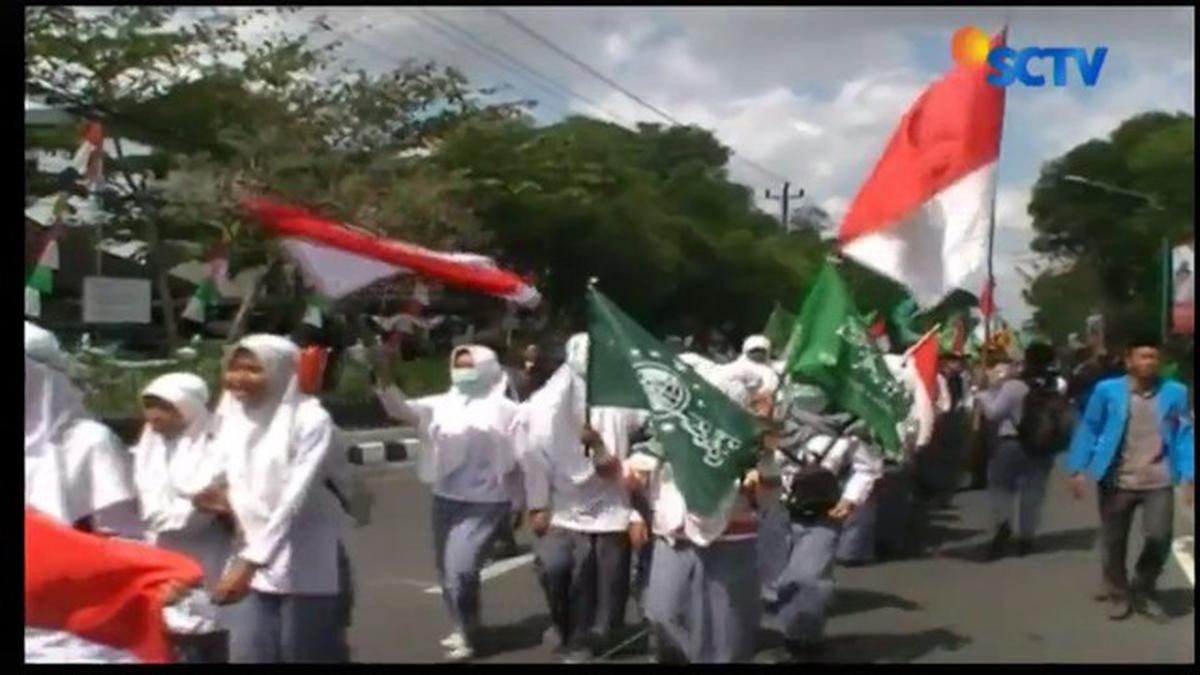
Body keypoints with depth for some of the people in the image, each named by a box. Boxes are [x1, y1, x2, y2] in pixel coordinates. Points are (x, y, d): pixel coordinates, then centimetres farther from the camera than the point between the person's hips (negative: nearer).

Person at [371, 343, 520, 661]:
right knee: (447, 569, 13)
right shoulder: (441, 404, 3)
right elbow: (401, 408, -9)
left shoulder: (504, 409, -5)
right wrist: (383, 376, -24)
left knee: (460, 568, -14)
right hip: (446, 500, 5)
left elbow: (521, 456, -3)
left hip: (484, 502, -5)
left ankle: (468, 635, 7)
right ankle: (463, 628, 36)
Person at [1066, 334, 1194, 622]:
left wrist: (1189, 476, -4)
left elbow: (1185, 435, 3)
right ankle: (1118, 595, 29)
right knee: (1113, 543, 9)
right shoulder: (1107, 390, -4)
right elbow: (1088, 430, 0)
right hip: (1116, 481, 0)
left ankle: (1144, 590, 20)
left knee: (1159, 538, -6)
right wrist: (1078, 469, -6)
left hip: (1158, 482, 1)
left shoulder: (1175, 392, 1)